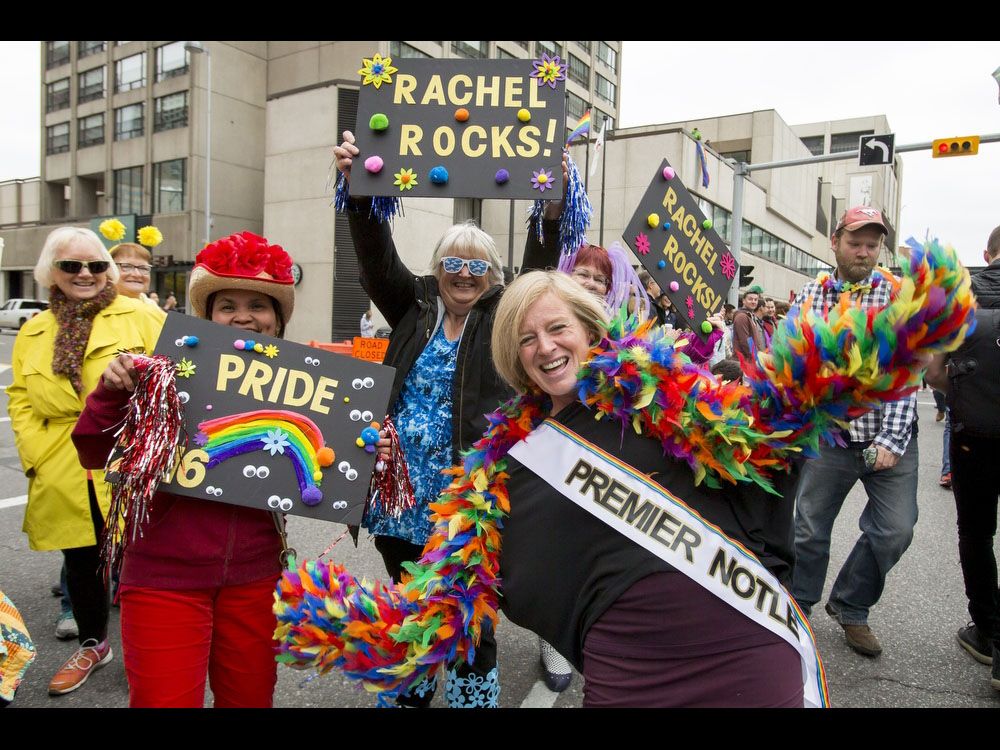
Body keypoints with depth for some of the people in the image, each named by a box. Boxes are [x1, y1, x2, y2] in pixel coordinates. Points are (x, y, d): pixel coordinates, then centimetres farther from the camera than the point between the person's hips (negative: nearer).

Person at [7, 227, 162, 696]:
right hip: (65, 478, 4)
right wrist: (35, 455, -1)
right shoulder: (33, 333, 11)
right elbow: (20, 401, 11)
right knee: (80, 564, 18)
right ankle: (92, 644, 40)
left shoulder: (142, 318, -3)